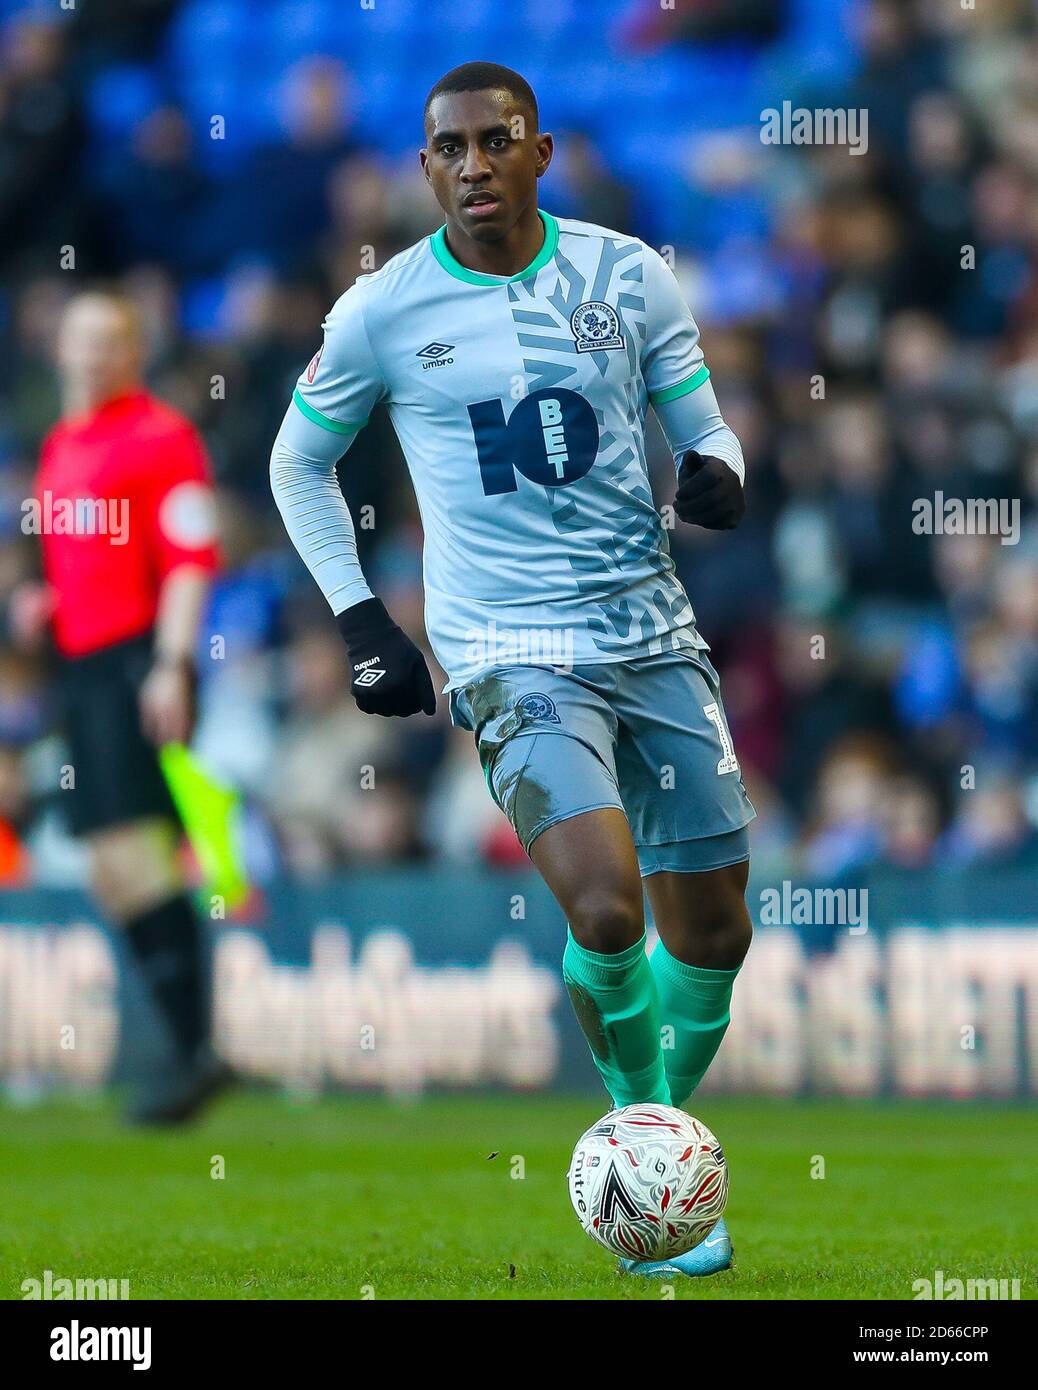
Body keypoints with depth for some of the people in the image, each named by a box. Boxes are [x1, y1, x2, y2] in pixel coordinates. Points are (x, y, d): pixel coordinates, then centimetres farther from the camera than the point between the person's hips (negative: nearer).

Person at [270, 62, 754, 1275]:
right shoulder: (381, 314, -2)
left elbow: (700, 425, 13)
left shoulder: (629, 278, 2)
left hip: (655, 638, 4)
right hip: (513, 658, -4)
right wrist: (359, 622, 6)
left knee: (711, 929, 7)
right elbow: (298, 462, 13)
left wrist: (714, 473, -12)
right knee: (606, 910, -23)